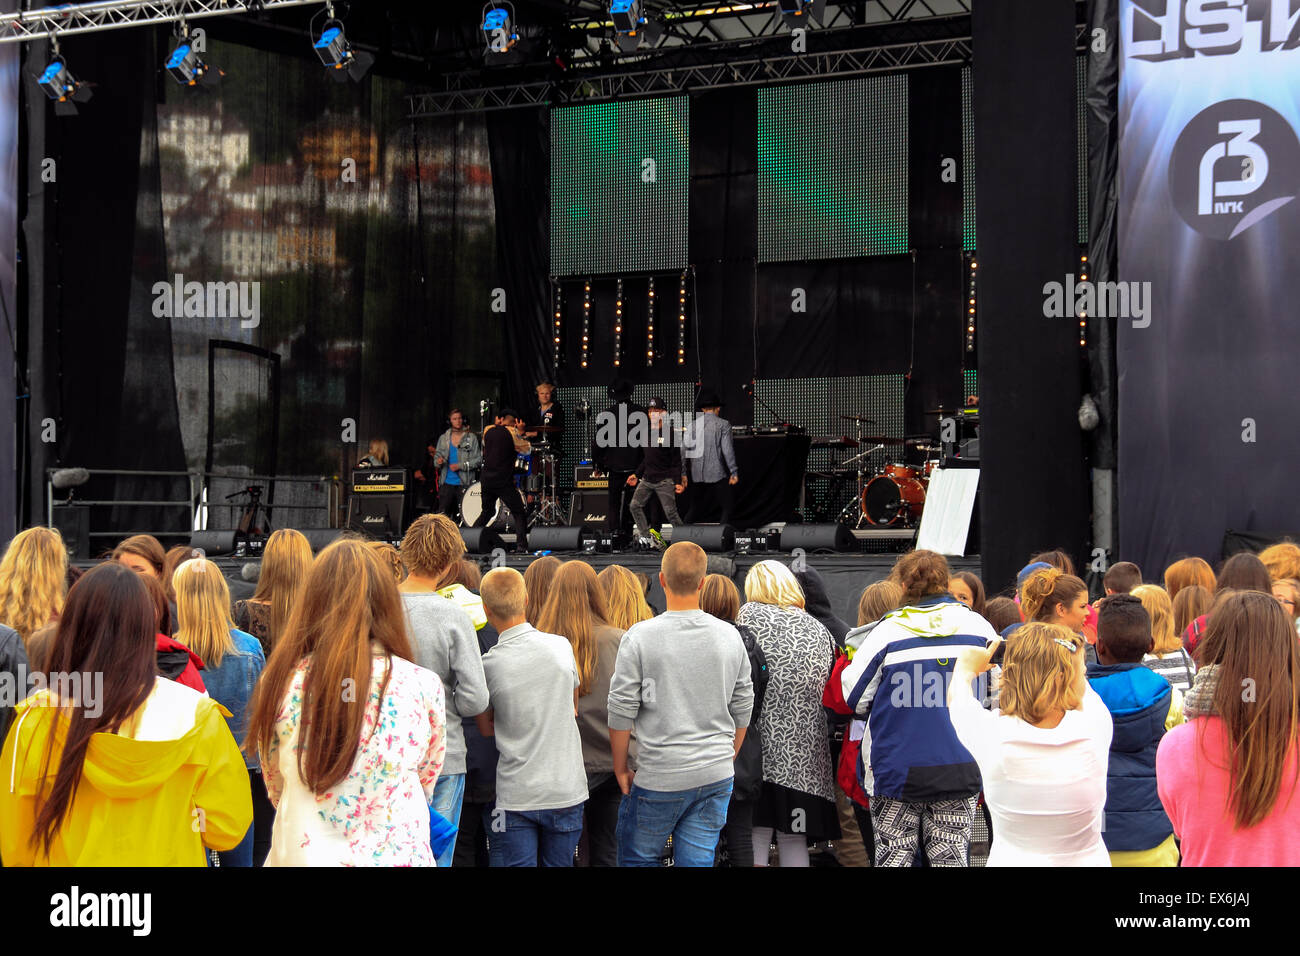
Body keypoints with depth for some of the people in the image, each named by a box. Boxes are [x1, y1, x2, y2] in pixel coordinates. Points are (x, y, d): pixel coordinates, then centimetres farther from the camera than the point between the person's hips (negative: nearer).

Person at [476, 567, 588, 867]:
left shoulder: (488, 665, -11)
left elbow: (486, 728, 5)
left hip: (516, 795, -3)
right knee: (559, 864, 14)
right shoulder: (562, 647, -5)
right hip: (567, 791, 3)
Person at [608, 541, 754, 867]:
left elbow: (621, 712, -8)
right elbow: (743, 709, 9)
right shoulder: (730, 636, 1)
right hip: (717, 777, 4)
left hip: (661, 777, -4)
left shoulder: (639, 637, -10)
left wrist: (621, 769, 5)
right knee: (698, 860, 8)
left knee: (637, 859, 12)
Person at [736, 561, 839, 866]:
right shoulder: (820, 630, 14)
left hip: (763, 745, -4)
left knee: (755, 835, -2)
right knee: (794, 839, 9)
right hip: (806, 750, 4)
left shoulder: (751, 614, 2)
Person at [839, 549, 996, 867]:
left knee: (893, 855, 7)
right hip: (962, 768, 2)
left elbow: (854, 698, -3)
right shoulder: (978, 627, 1)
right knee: (950, 857, 7)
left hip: (897, 771, -2)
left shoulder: (888, 632, -9)